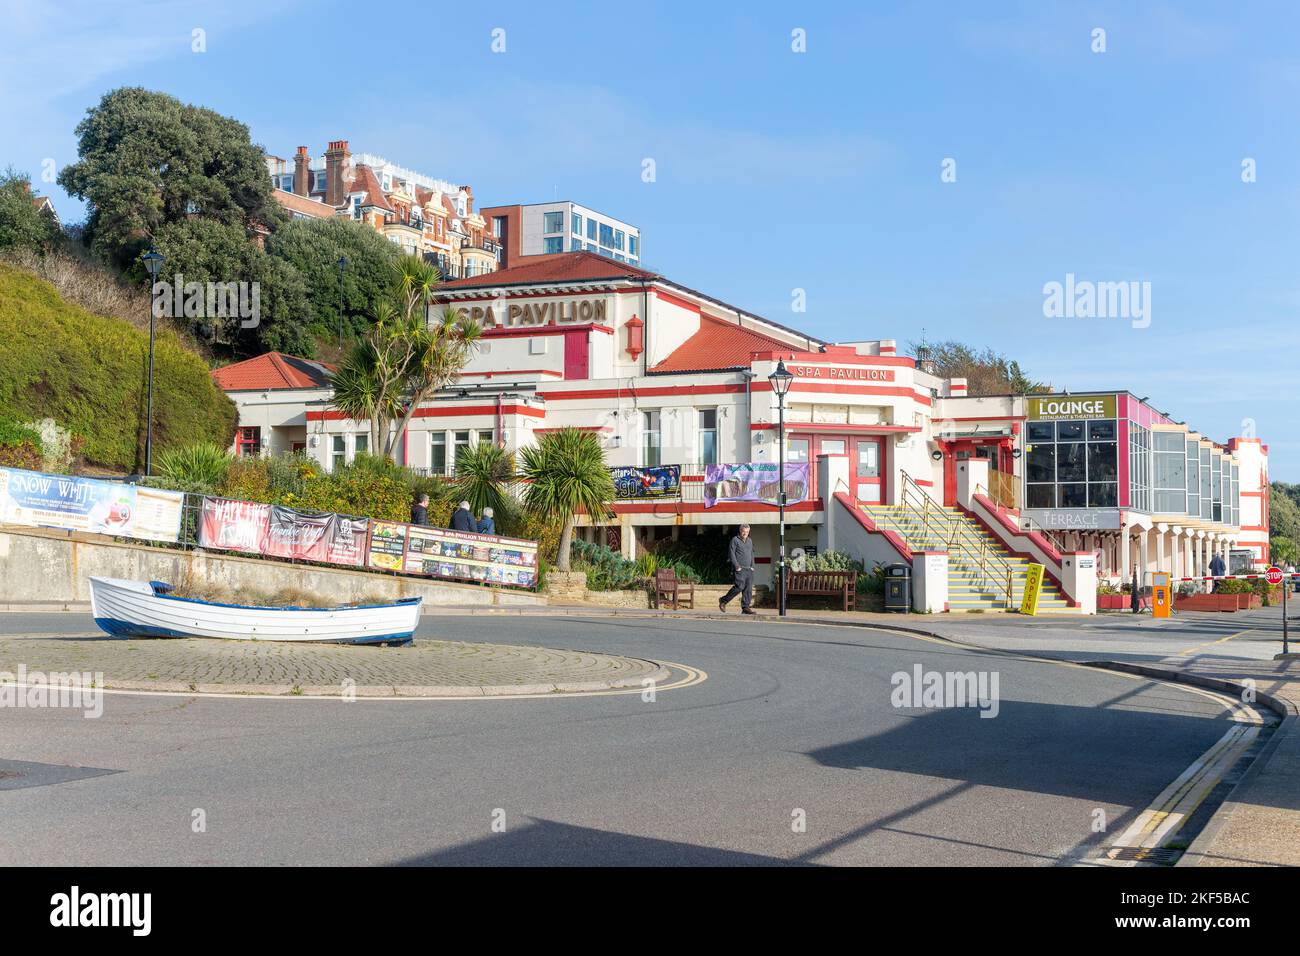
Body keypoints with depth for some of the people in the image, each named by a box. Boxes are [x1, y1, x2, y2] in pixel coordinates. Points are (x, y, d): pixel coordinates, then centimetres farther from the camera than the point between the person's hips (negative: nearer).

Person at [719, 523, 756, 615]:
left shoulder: (750, 541, 19)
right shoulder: (735, 540, -1)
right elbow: (731, 553, -7)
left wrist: (752, 566, 13)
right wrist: (736, 566, -13)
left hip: (748, 569, 7)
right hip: (739, 568, -7)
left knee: (748, 588, -1)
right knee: (739, 586, -16)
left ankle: (745, 607, 1)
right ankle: (723, 601, -2)